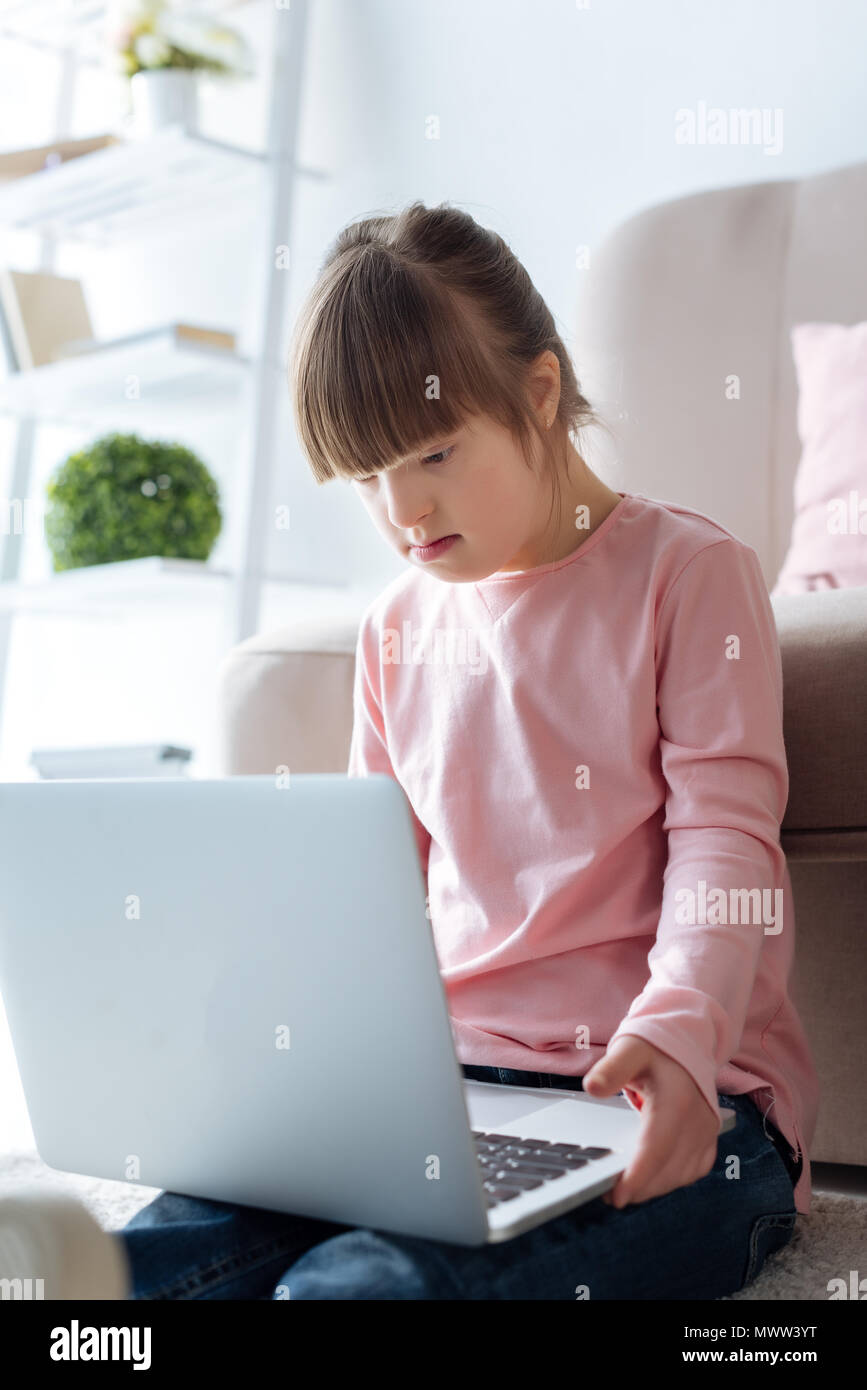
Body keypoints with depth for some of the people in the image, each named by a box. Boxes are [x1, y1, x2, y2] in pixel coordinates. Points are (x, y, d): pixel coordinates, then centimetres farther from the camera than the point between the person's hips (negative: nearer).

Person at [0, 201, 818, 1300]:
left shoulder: (688, 570, -1)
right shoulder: (398, 627, 15)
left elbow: (724, 834, -8)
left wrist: (675, 1034, -25)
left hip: (672, 1104, -4)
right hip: (451, 1076, 5)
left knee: (351, 1285, -30)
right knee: (141, 1262, -19)